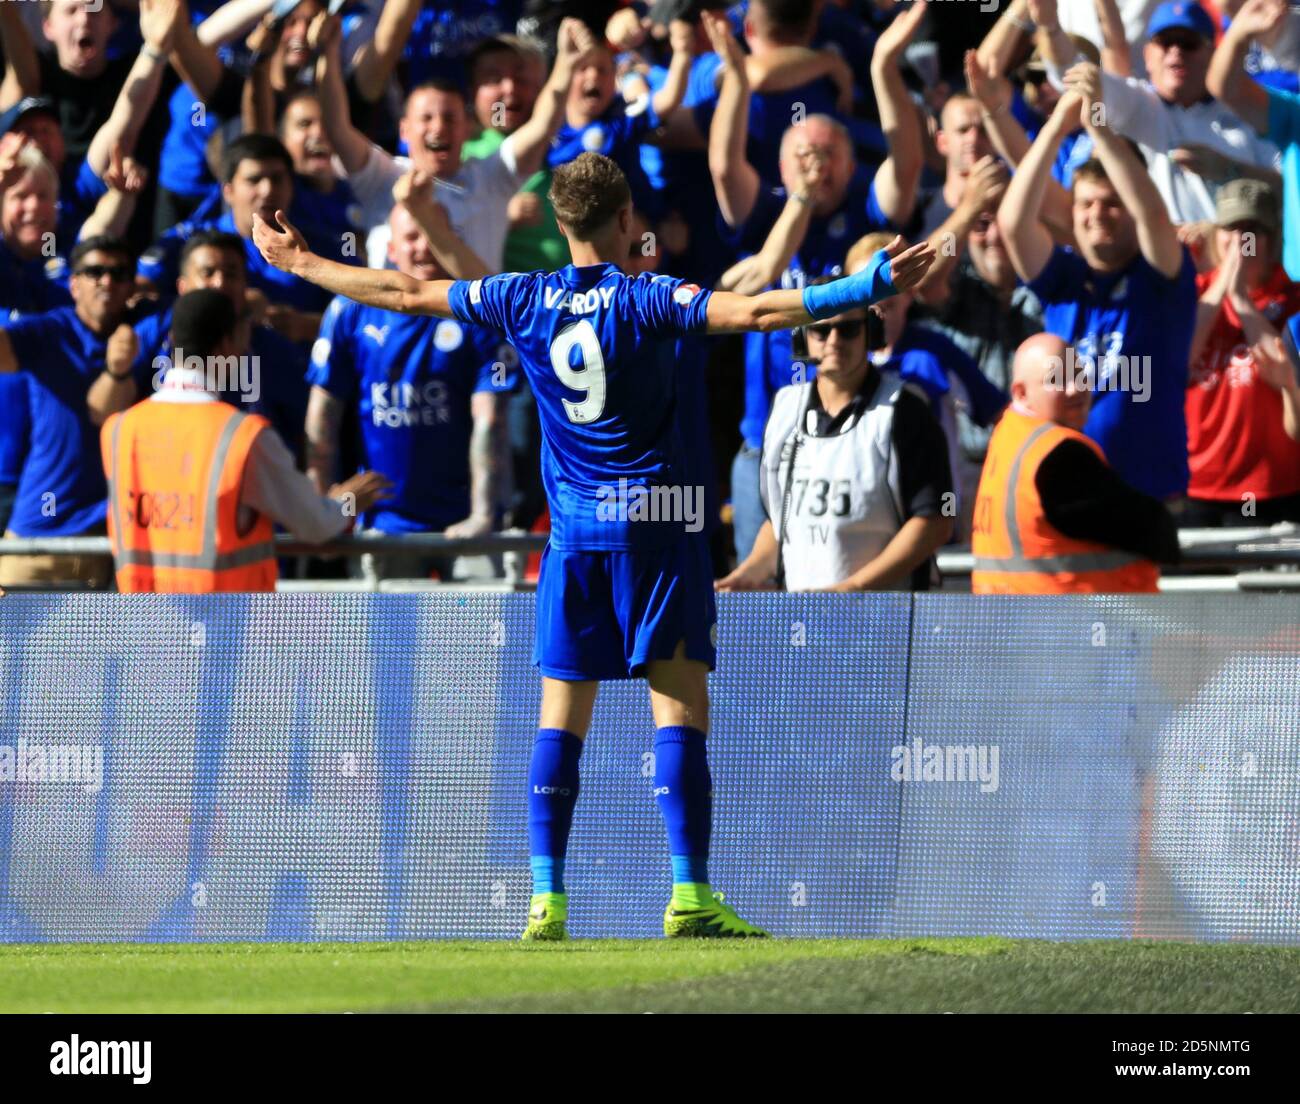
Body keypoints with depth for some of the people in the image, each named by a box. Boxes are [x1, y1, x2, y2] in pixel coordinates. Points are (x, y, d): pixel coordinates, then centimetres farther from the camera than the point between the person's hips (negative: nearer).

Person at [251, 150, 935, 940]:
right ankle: (690, 896, -12)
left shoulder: (524, 302, 3)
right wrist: (869, 288, -23)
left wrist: (301, 265, 25)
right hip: (656, 526, -3)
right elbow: (752, 312, -20)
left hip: (574, 534, 3)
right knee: (680, 710, -4)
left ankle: (547, 900, -1)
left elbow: (405, 294, 12)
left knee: (561, 720, 5)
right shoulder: (645, 301, -8)